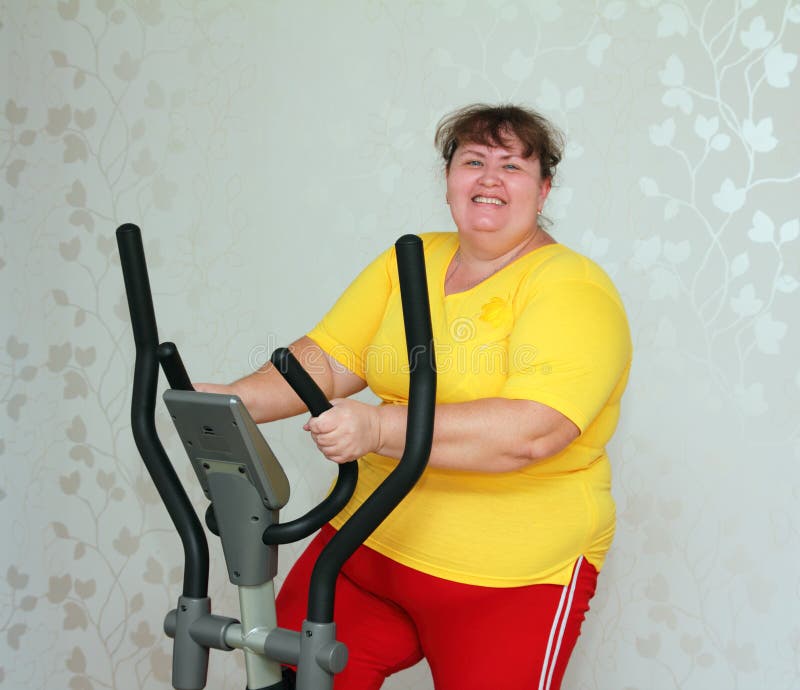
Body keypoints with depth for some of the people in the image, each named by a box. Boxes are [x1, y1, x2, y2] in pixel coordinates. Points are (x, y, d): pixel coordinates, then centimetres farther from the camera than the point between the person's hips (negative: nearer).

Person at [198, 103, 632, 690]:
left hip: (510, 575, -4)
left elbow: (530, 432, -26)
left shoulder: (572, 288, -12)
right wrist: (236, 399, -14)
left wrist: (379, 429, -33)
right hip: (374, 538, 5)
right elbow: (328, 359, 4)